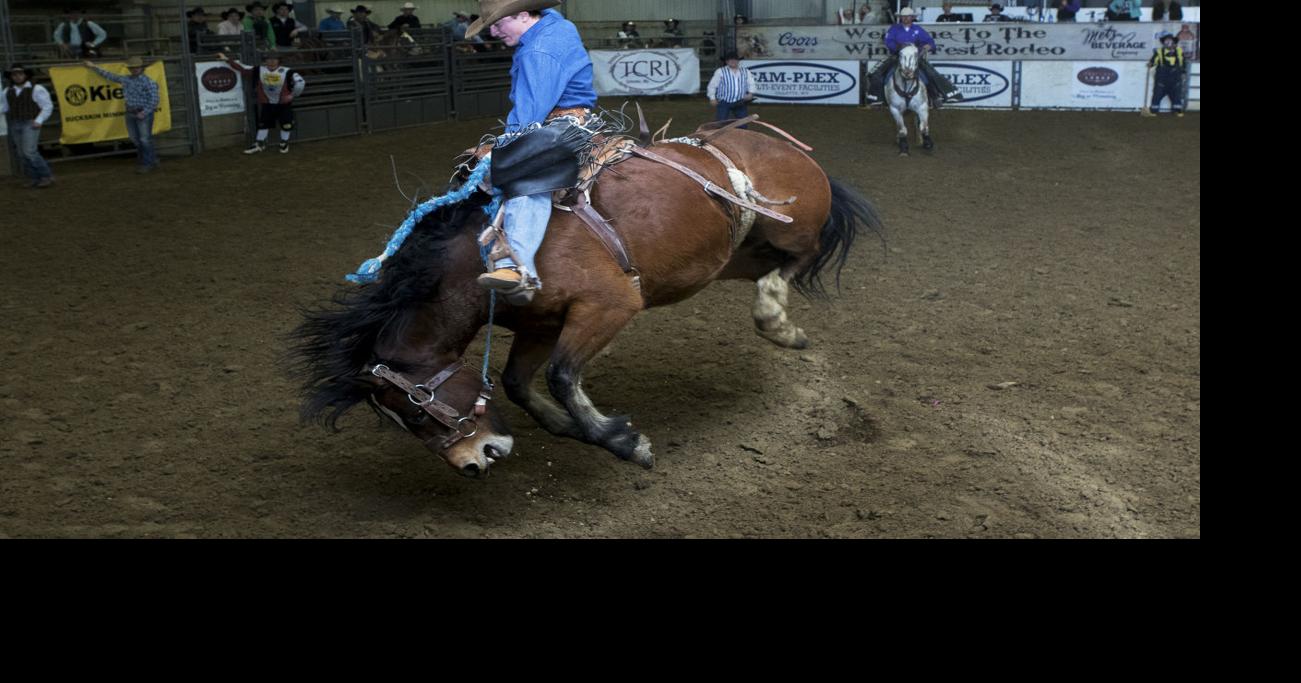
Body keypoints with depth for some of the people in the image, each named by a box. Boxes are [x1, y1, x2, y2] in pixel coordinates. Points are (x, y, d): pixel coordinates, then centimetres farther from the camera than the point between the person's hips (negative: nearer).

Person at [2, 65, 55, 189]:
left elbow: (47, 106, -6)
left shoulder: (36, 89, -6)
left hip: (31, 125, -6)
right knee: (21, 154, 3)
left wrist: (39, 121, -16)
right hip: (14, 126, 6)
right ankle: (35, 179, 8)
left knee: (29, 152, -17)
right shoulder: (8, 91, 11)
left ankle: (47, 177, -8)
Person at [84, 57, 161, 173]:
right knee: (135, 139, 9)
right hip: (130, 113, 7)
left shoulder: (149, 82, -7)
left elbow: (154, 100, -12)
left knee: (145, 139, -6)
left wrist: (144, 113, -18)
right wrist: (94, 68, 26)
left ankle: (147, 164, 4)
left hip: (144, 113, -7)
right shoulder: (126, 80, 12)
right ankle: (152, 160, 20)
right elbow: (110, 76, 23)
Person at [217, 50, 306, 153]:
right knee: (263, 122, 8)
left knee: (286, 124, 1)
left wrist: (292, 95, -11)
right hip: (266, 103, 2)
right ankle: (259, 144, 20)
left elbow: (300, 82, -18)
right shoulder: (259, 71, -7)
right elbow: (242, 68, -4)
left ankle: (284, 144, 24)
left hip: (284, 103, -2)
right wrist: (227, 59, -8)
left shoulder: (287, 72, -17)